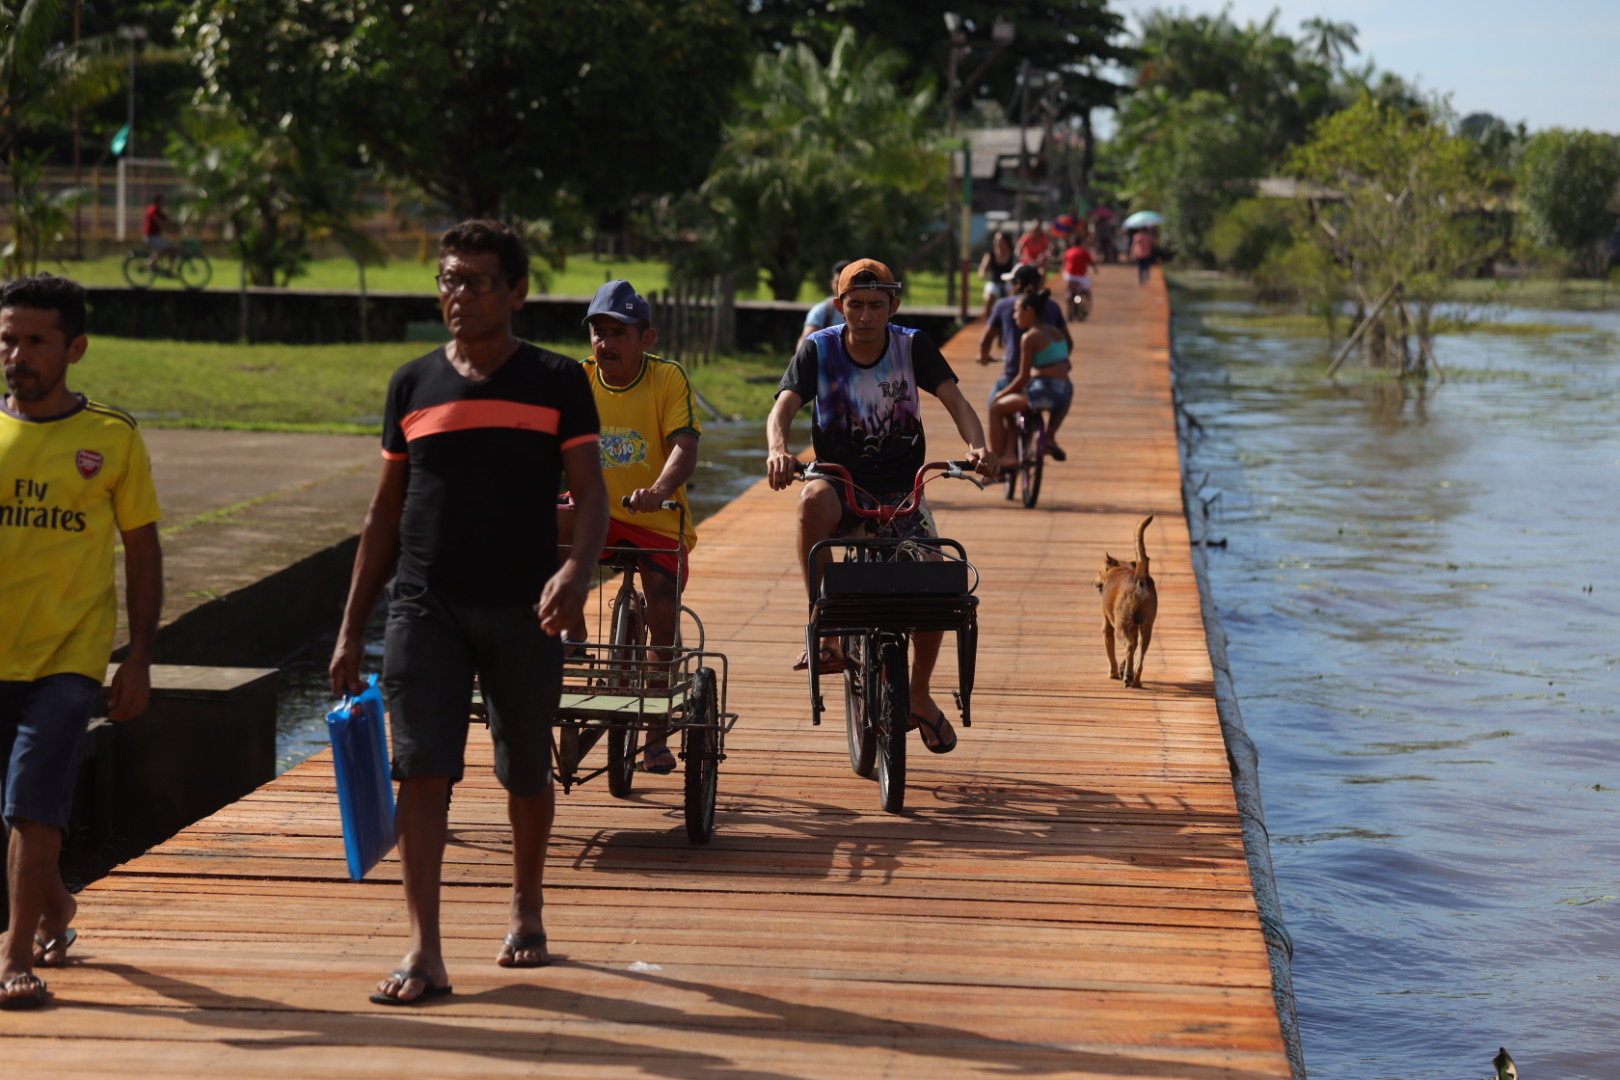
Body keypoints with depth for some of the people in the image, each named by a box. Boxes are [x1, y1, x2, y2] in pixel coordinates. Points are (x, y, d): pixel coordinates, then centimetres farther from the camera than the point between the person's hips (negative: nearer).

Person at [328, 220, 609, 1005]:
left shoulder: (557, 382, 3)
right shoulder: (413, 384, 8)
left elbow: (589, 492, -3)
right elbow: (385, 511, 13)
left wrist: (578, 568, -25)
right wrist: (352, 628, 11)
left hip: (523, 612, -1)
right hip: (426, 606, 1)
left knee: (527, 775, 12)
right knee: (422, 772, -10)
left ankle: (525, 911, 36)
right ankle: (424, 952, -11)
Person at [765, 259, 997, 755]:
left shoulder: (912, 346, -5)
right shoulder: (819, 349, -7)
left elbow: (954, 400, -15)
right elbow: (784, 406, -18)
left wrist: (976, 445, -36)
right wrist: (777, 449, -41)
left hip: (901, 490, 1)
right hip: (841, 483, -1)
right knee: (814, 499, -38)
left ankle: (920, 692, 9)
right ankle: (823, 632, -30)